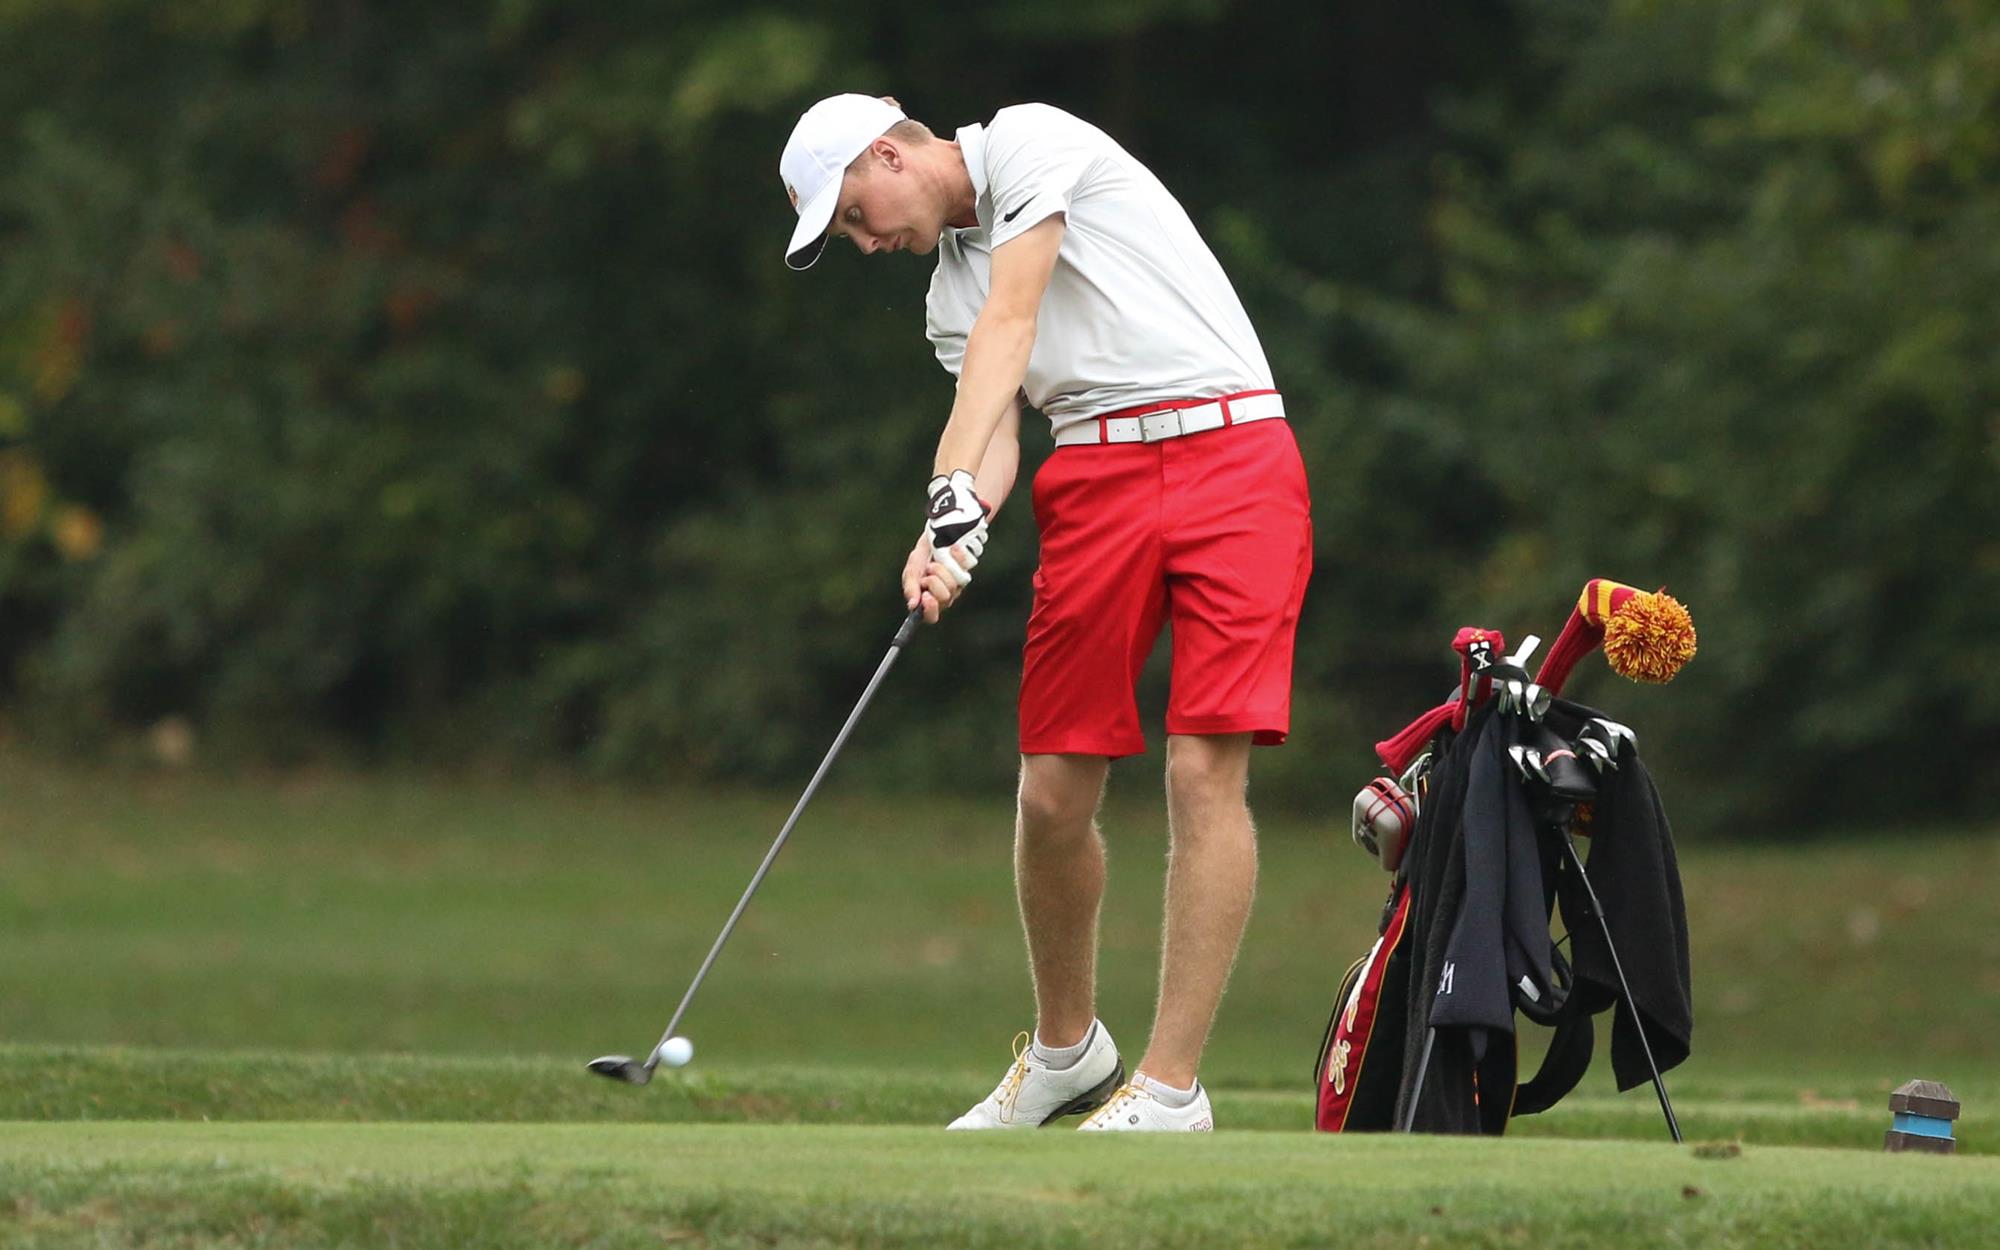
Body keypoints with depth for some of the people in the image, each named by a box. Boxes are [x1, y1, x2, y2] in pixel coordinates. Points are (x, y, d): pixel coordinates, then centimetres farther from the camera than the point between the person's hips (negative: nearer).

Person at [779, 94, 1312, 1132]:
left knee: (1204, 768, -13)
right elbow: (995, 432, 5)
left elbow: (1010, 324, -13)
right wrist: (951, 537, -17)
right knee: (1053, 788, 2)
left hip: (1228, 453, -7)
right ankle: (1067, 1050, 23)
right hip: (1093, 480, 7)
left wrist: (954, 488, -23)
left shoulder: (1029, 144, 0)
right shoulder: (948, 294, 21)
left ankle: (1171, 1088, -13)